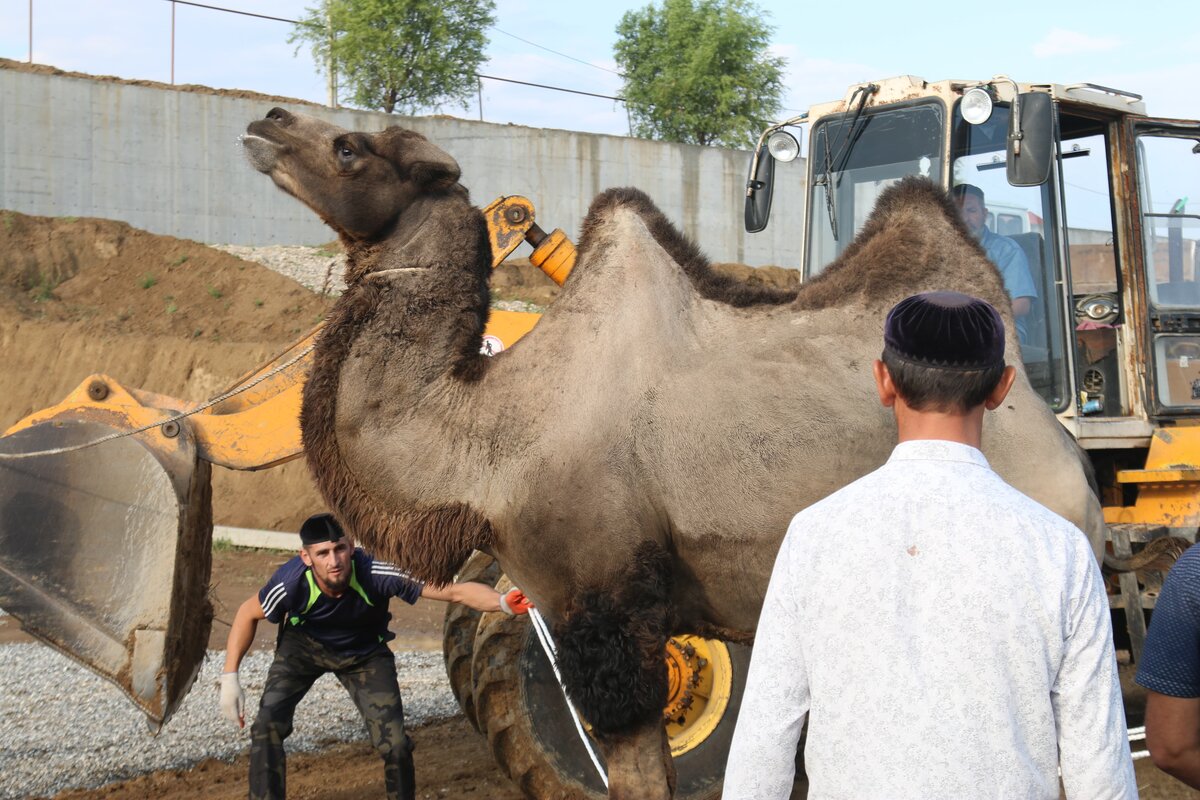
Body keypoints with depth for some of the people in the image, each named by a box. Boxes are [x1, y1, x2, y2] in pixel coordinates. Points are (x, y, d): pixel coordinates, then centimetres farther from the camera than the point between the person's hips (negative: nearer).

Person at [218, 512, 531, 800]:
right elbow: (248, 614, -12)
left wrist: (502, 601, -57)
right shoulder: (291, 582, -34)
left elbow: (453, 590, -41)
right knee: (268, 723, -20)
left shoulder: (375, 574, -38)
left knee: (395, 743, -10)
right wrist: (230, 676, -15)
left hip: (365, 654, 0)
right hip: (305, 645, 1)